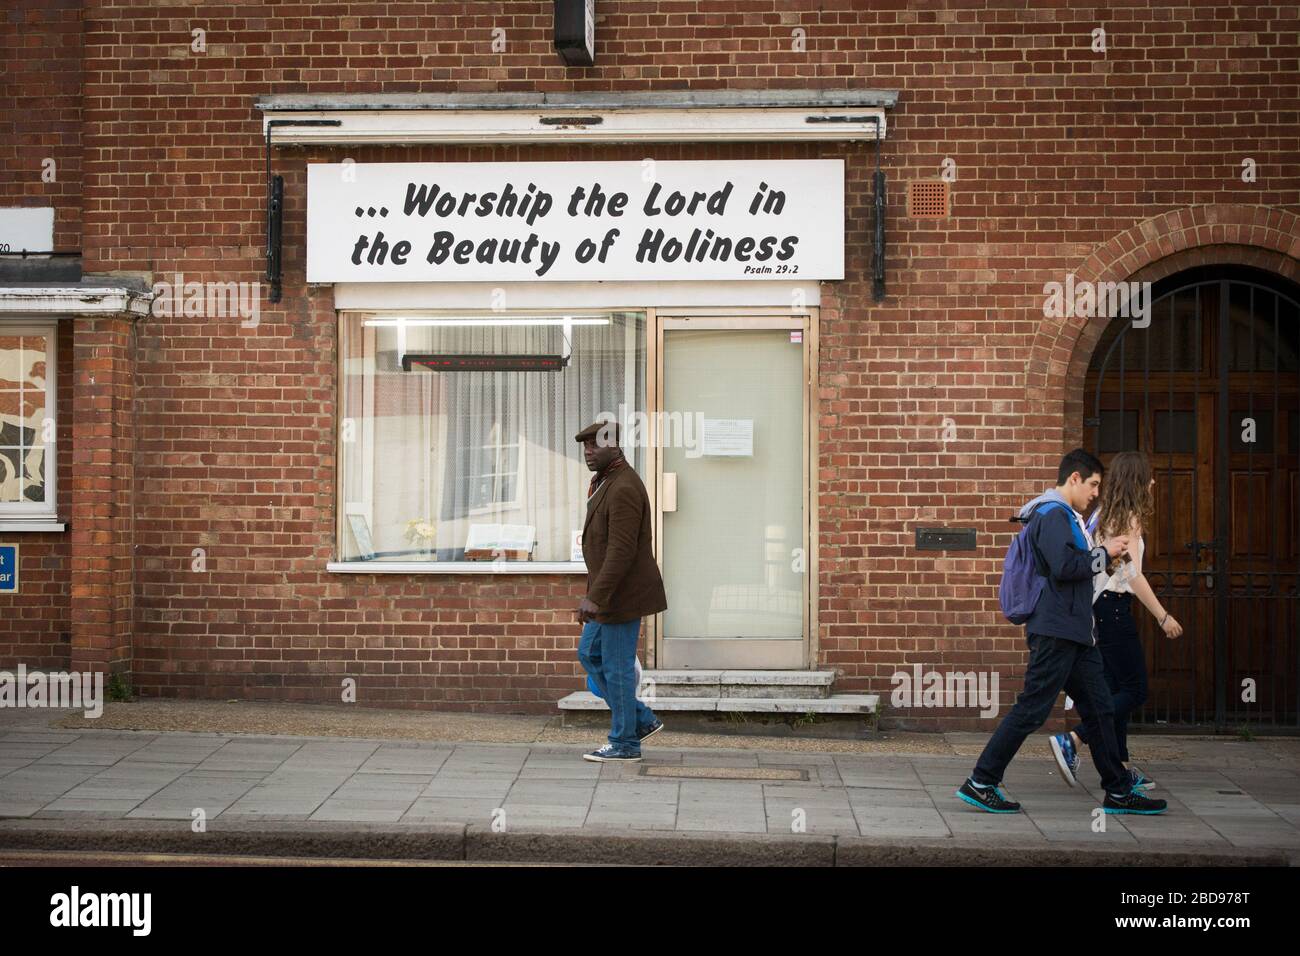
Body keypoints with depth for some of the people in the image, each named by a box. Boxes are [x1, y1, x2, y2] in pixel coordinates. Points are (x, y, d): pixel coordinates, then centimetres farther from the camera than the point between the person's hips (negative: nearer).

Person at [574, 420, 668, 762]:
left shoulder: (623, 489, -21)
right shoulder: (608, 481, 12)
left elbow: (621, 551, -27)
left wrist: (595, 598, -28)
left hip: (622, 595, -11)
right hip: (612, 594, 11)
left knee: (616, 667, -1)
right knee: (590, 655, 16)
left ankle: (625, 743, 11)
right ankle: (641, 720, 21)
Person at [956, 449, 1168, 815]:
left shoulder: (1065, 516, 22)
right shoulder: (1053, 514, -12)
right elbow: (1064, 567, -23)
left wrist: (1105, 548, 10)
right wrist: (1104, 553, -11)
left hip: (1075, 633, 11)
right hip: (1056, 630, -11)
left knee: (1099, 709, 11)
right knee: (1031, 709, -8)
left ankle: (1118, 793, 17)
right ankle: (980, 783, -2)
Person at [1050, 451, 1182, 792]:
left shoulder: (1101, 515, 13)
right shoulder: (1128, 519, -12)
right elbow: (1133, 573, -18)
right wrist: (1163, 616, -17)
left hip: (1096, 606, 9)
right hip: (1115, 607, -9)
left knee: (1116, 688, 12)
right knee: (1135, 690, -4)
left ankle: (1122, 767, 15)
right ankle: (1071, 741, -14)